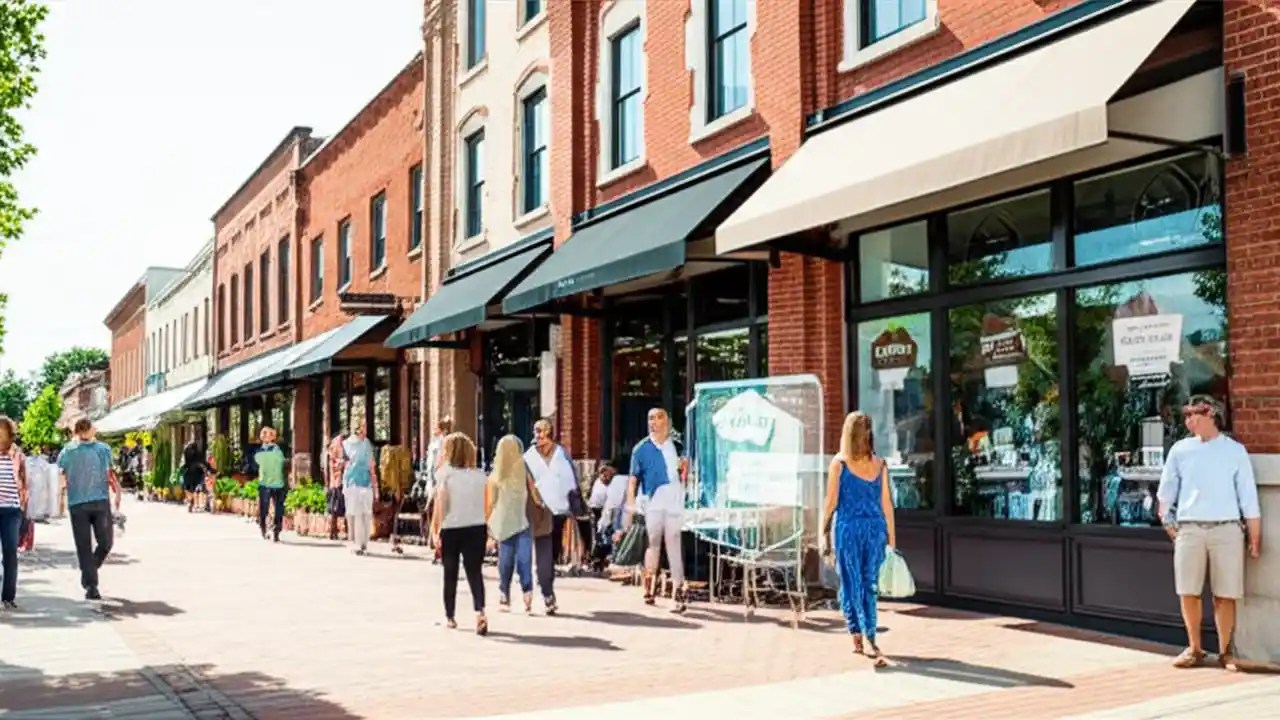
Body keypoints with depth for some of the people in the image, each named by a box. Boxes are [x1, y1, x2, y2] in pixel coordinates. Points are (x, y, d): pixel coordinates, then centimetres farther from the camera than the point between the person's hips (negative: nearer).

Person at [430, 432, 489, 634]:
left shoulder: (445, 474, -4)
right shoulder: (480, 475, 3)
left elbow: (440, 504, -13)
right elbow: (487, 506, 2)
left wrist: (436, 528, -13)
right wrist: (488, 530, 10)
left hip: (451, 529, -1)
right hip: (476, 529, 1)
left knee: (450, 574, 15)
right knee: (475, 572, 1)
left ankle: (450, 616, 25)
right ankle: (480, 610, -20)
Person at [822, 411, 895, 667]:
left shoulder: (838, 463, -3)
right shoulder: (880, 464, 1)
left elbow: (831, 502, -2)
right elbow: (887, 503, 3)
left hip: (848, 528, -1)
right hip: (875, 528, 1)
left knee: (852, 585, 3)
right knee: (869, 585, 7)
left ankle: (860, 639, 3)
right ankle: (868, 641, 7)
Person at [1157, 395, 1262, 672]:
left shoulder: (1235, 450, 5)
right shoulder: (1180, 449, 10)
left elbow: (1248, 496, 4)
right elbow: (1166, 490, 17)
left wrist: (1255, 538, 1)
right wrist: (1167, 520, 8)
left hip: (1226, 529, -2)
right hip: (1189, 528, 2)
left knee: (1225, 595, -1)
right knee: (1188, 592, 1)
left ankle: (1224, 651, 11)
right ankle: (1194, 649, 14)